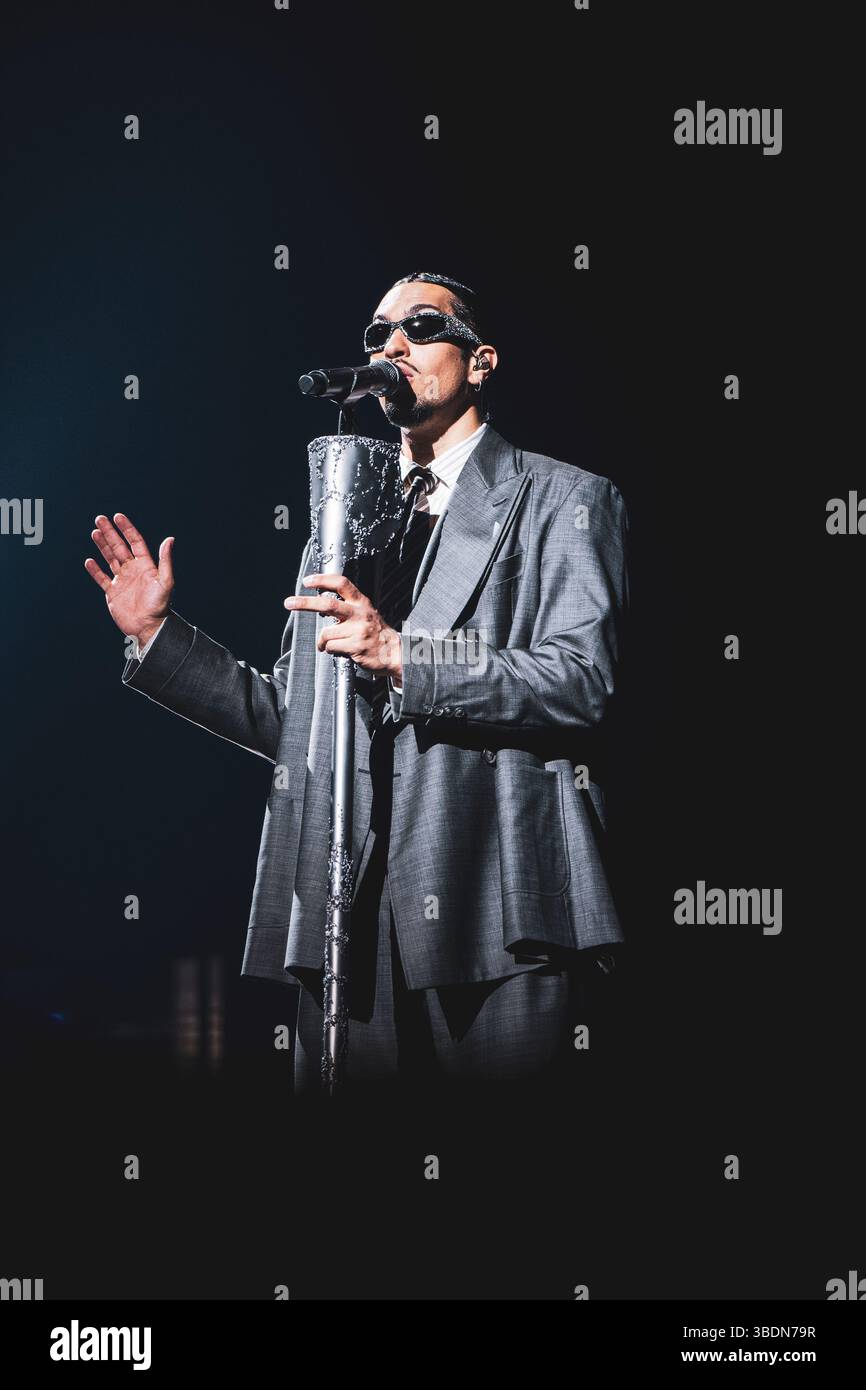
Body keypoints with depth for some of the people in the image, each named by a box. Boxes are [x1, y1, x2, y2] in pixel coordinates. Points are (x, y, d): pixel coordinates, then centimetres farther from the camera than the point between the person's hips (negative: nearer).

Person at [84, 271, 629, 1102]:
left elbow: (584, 684, -8)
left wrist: (405, 658, -17)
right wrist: (159, 635, 15)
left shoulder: (563, 501, 6)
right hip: (343, 910, 5)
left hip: (494, 905, -4)